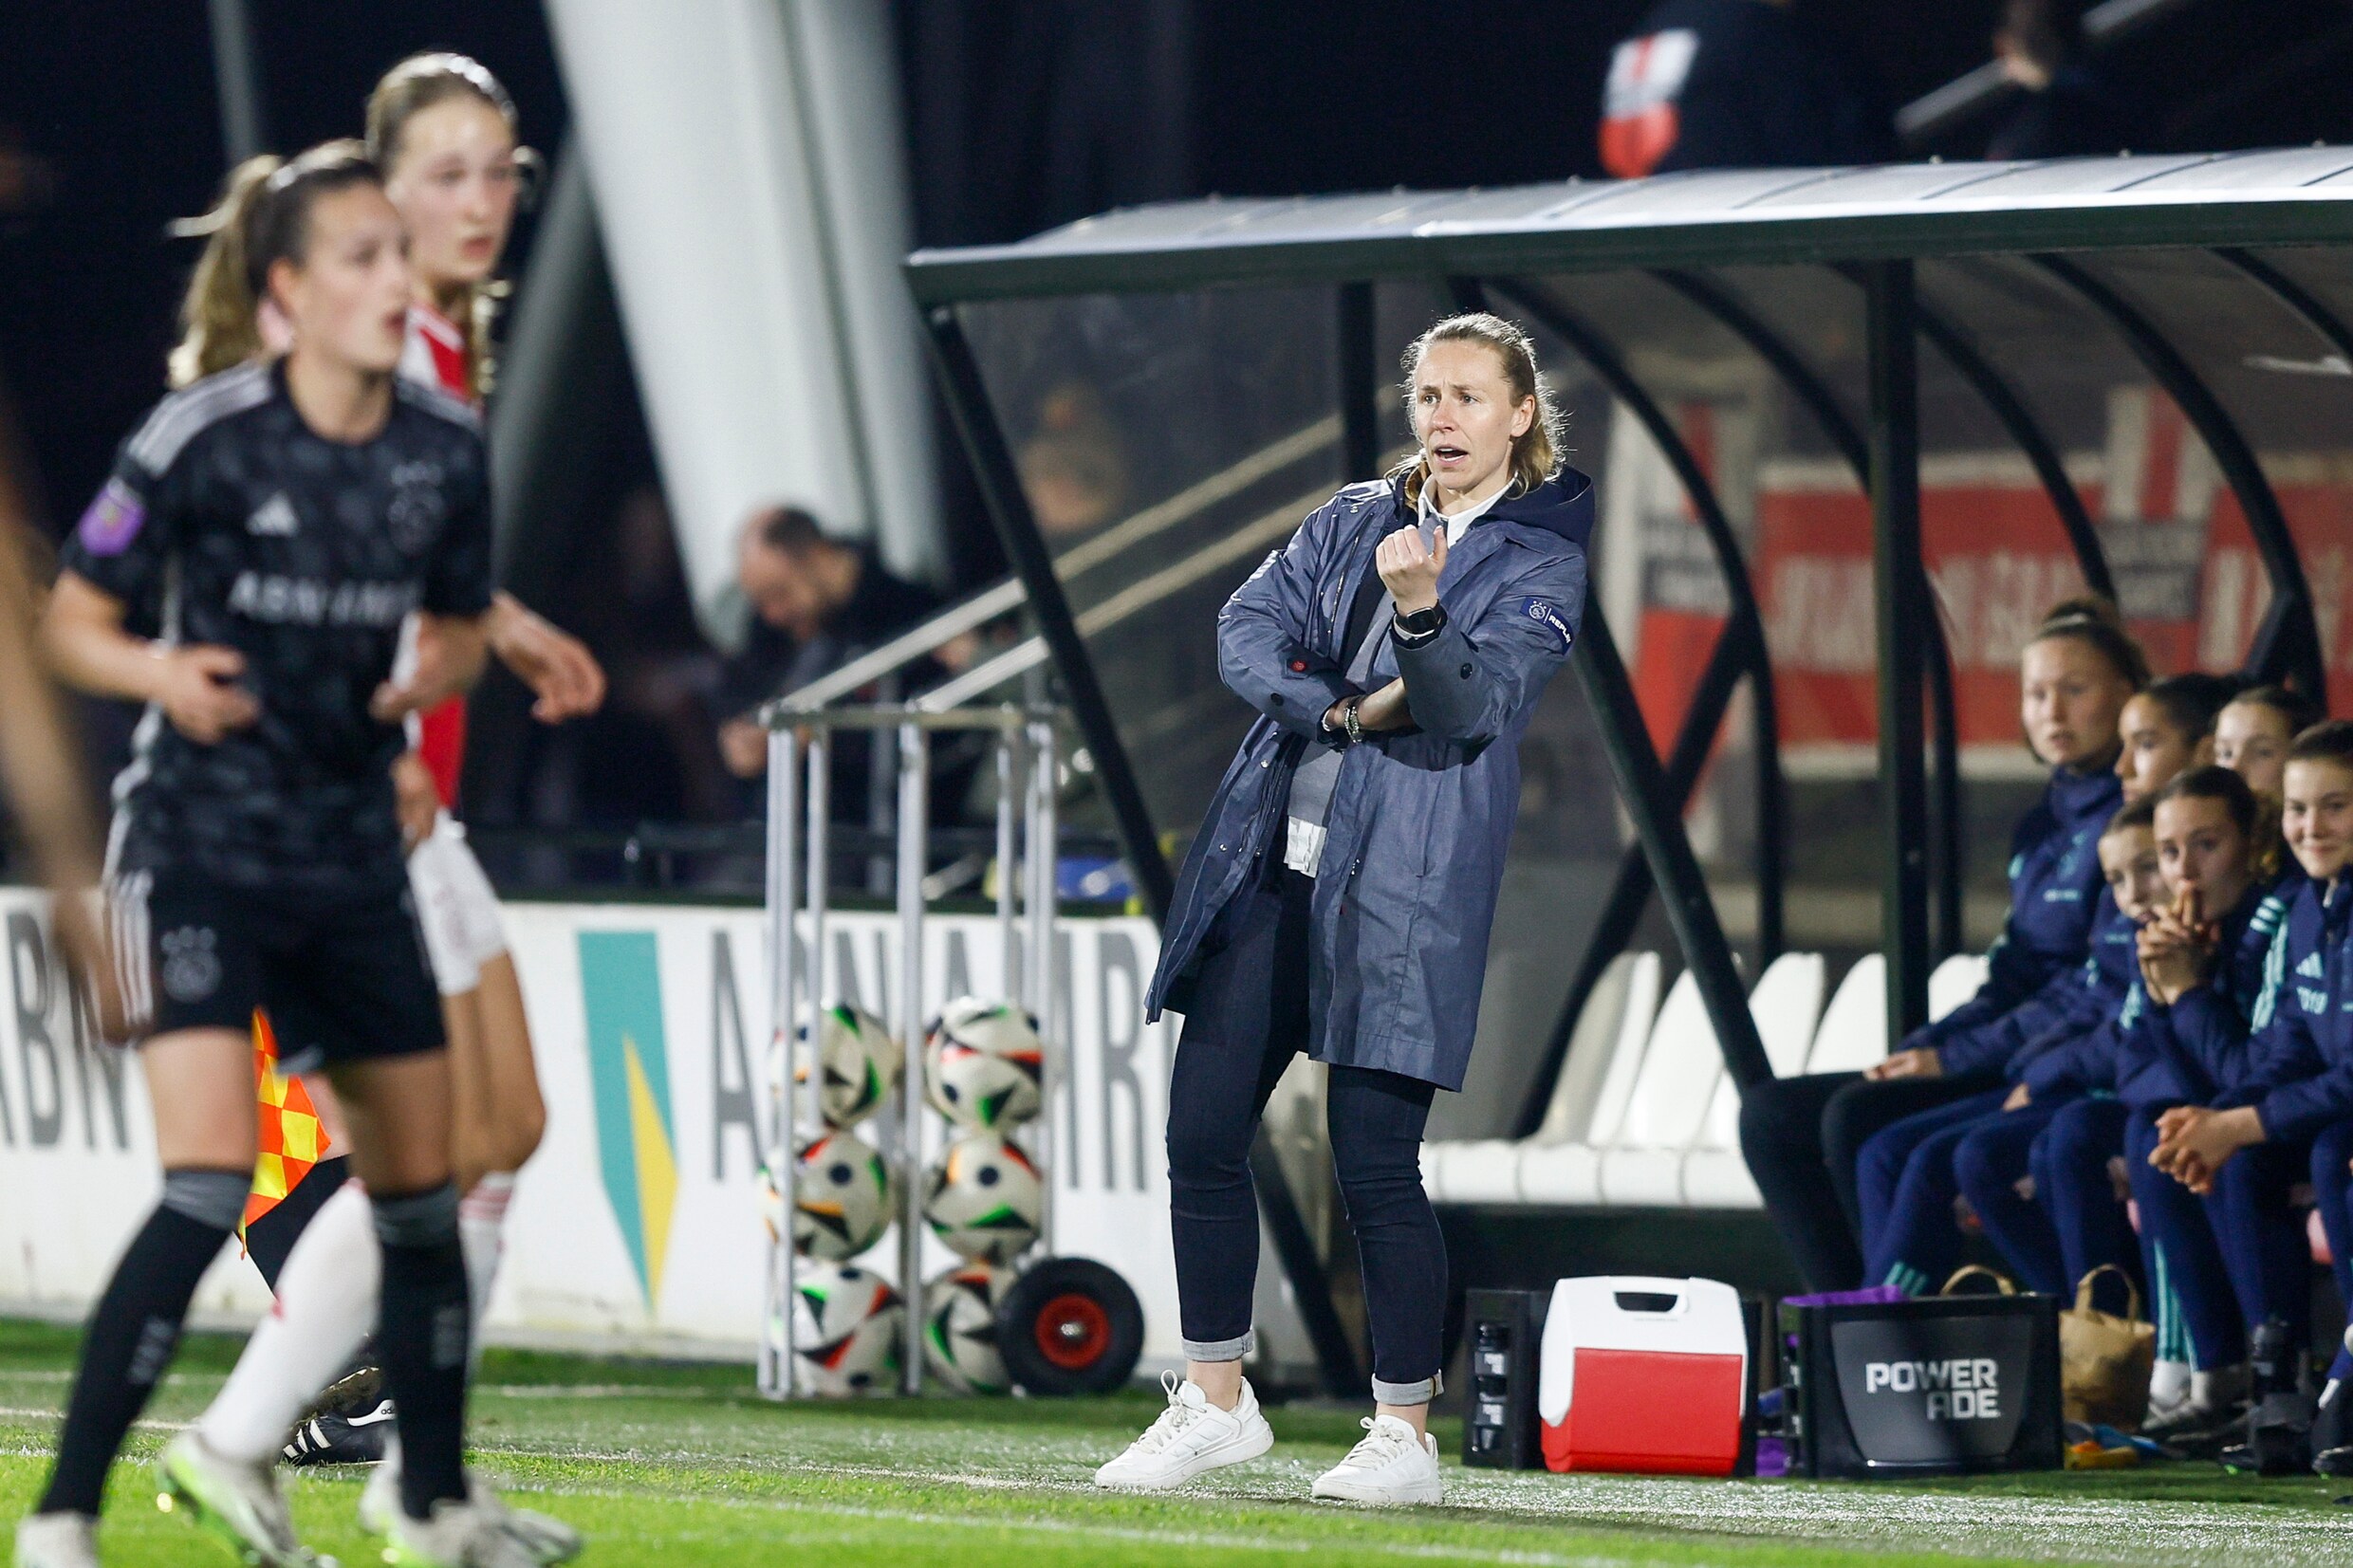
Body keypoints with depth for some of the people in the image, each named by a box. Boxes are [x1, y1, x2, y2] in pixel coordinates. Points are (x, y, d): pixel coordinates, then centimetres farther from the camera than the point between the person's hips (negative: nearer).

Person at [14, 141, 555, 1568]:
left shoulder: (449, 450, 0)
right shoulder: (204, 438, -14)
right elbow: (74, 618, -5)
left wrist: (437, 674, -7)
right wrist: (161, 673, -26)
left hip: (356, 857, 6)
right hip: (201, 847, -6)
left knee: (424, 1191, 11)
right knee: (210, 1191, -19)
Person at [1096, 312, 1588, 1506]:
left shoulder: (1540, 560, -2)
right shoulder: (1351, 520, 15)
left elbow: (1472, 703, -17)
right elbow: (1248, 627, 4)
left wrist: (1420, 612, -36)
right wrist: (1345, 708, -10)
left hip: (1401, 891, -6)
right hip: (1266, 867, 6)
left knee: (1373, 1162, -9)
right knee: (1202, 1133, 4)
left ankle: (1404, 1434, 2)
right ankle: (1216, 1405, 17)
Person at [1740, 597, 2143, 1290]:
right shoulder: (2041, 828, 18)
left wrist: (1953, 1057, -15)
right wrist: (1917, 1051, 1)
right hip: (2008, 1059, 10)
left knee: (1858, 1116, -27)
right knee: (1771, 1115, 1)